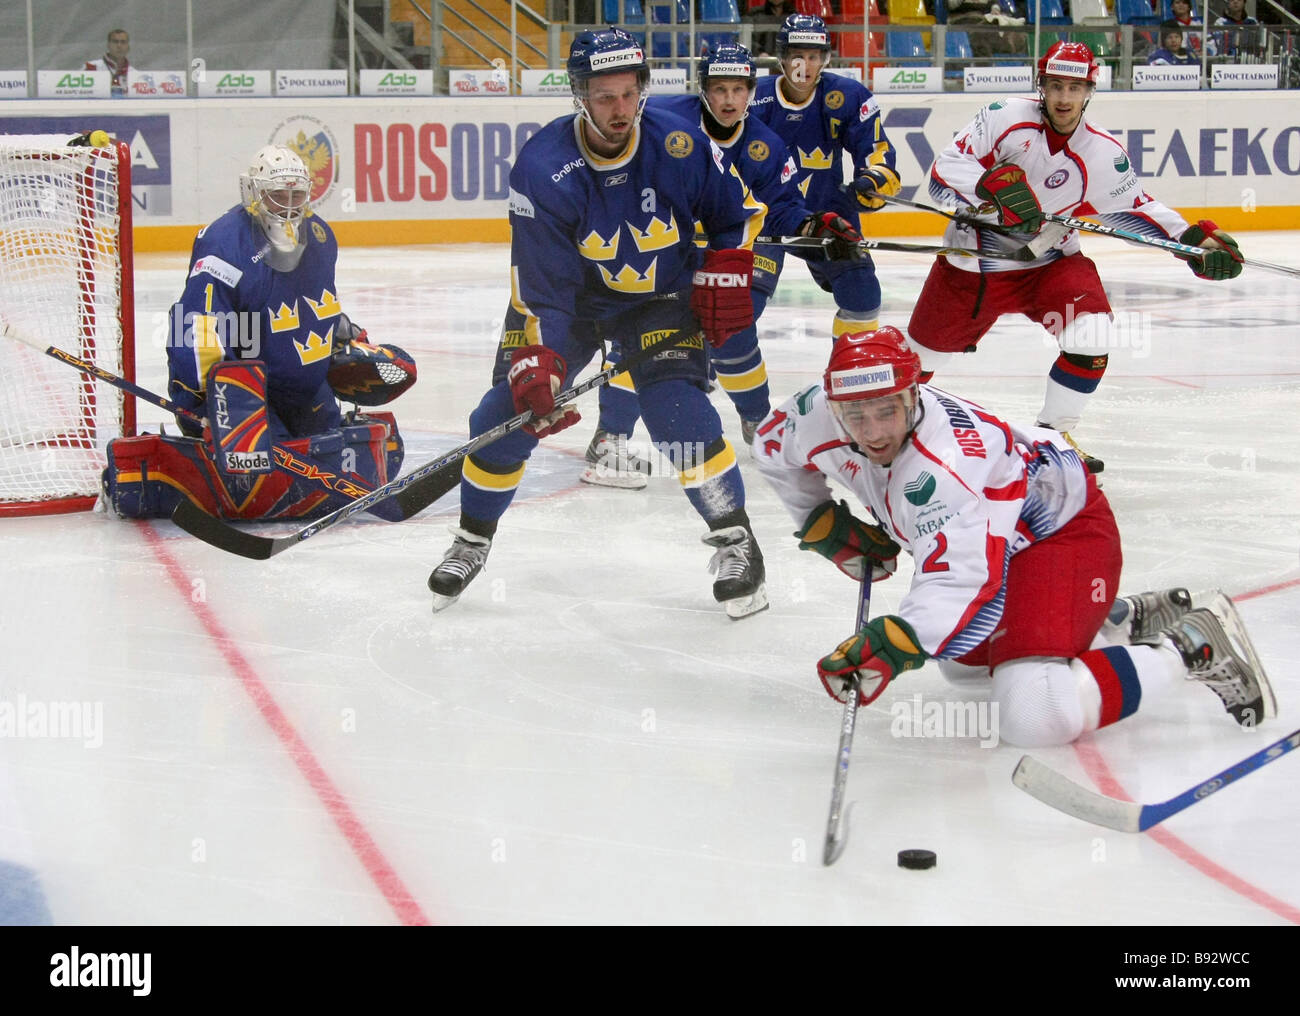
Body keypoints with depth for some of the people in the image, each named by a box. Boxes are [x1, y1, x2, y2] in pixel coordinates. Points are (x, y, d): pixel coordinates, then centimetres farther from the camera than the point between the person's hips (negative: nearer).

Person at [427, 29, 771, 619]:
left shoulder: (679, 146, -21)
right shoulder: (542, 169, -25)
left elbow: (740, 210, 0)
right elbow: (539, 283, -22)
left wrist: (725, 276, -8)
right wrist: (540, 361, -32)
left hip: (660, 295, 0)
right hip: (573, 295, 1)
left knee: (680, 410, -20)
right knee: (510, 409, -5)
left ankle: (734, 541, -4)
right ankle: (471, 542, 18)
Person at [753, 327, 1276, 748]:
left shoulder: (940, 469, -38)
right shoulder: (820, 416, -14)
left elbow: (966, 584, -44)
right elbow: (775, 446, 10)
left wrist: (889, 644, -57)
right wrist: (828, 528, 7)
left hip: (1065, 531, -10)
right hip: (1000, 536, 10)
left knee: (1036, 717, -27)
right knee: (962, 662, 30)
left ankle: (1193, 647, -11)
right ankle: (1124, 619, 37)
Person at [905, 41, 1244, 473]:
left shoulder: (1104, 156, -11)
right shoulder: (1004, 119, -19)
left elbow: (1134, 206, 4)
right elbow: (943, 173, -23)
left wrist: (1193, 240, -8)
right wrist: (993, 186, -42)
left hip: (1049, 263, 1)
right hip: (971, 266, -1)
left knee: (1091, 336, -23)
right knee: (922, 353, 11)